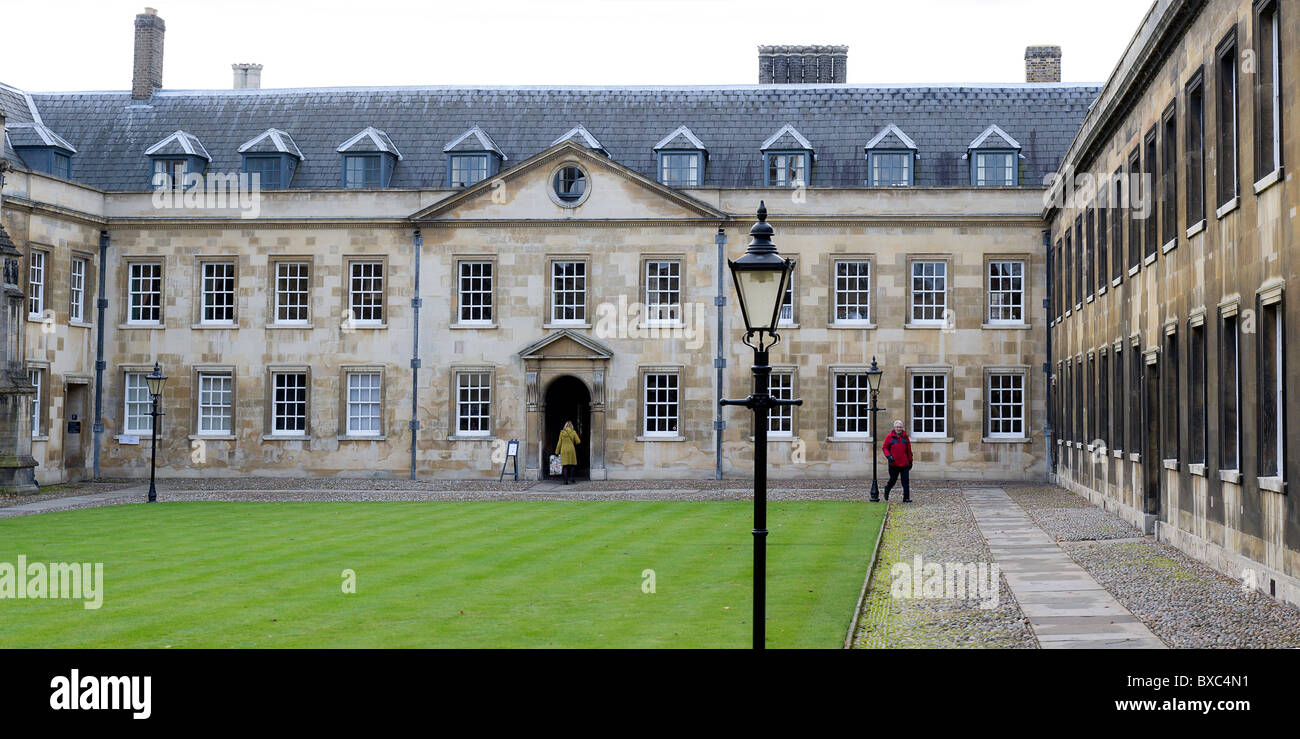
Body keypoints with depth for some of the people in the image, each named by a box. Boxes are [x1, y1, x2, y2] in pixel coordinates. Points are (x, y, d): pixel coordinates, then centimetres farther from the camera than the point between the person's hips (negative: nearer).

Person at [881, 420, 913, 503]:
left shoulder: (905, 437, 8)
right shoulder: (889, 437, 1)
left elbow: (909, 450, 14)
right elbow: (884, 448, 3)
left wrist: (910, 461, 14)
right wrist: (888, 456, -13)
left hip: (904, 464, 2)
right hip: (893, 464, -2)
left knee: (906, 481, -3)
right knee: (893, 480, 7)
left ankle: (906, 498, -1)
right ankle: (886, 490, 37)